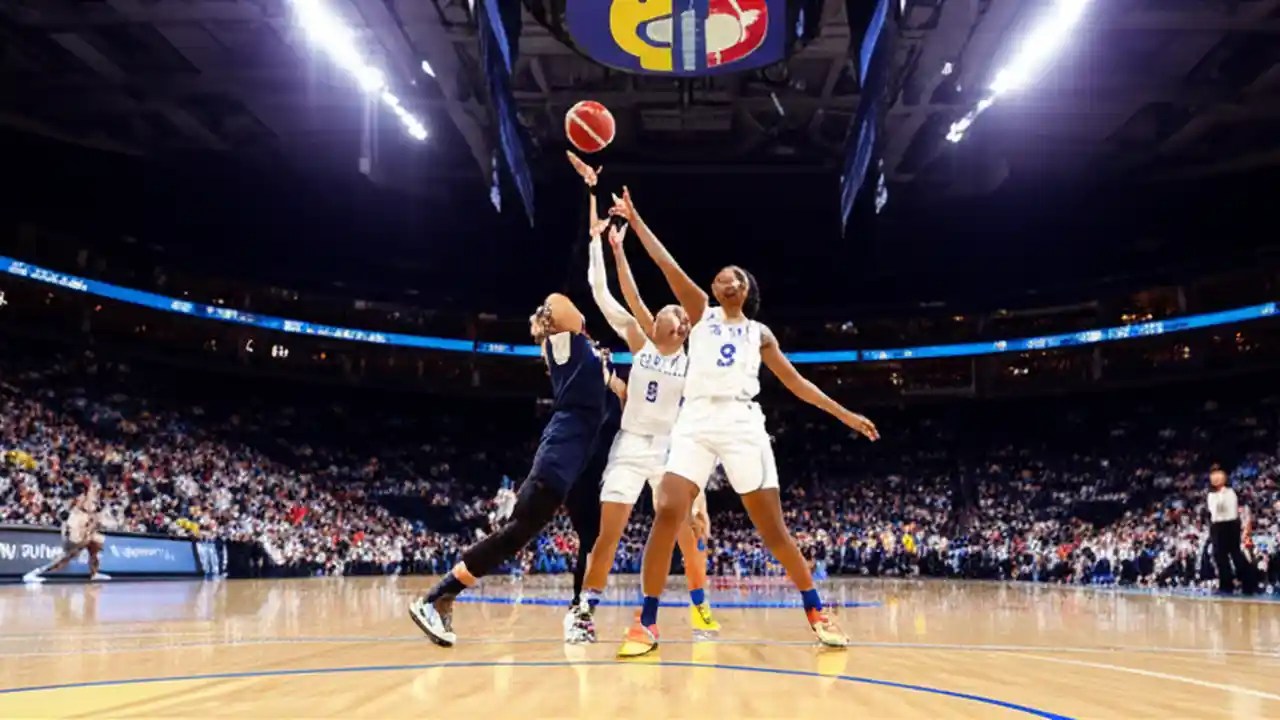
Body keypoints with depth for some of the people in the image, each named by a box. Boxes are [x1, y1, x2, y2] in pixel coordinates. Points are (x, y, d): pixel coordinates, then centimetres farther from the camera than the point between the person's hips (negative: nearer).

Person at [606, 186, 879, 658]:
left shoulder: (759, 333, 20)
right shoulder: (701, 313, 16)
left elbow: (795, 382, 21)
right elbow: (667, 264, 5)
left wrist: (844, 414, 17)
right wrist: (635, 220, -3)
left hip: (742, 424, 1)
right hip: (696, 421, -1)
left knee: (772, 528, 0)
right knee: (667, 514, -17)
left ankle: (817, 612, 18)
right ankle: (647, 623, -6)